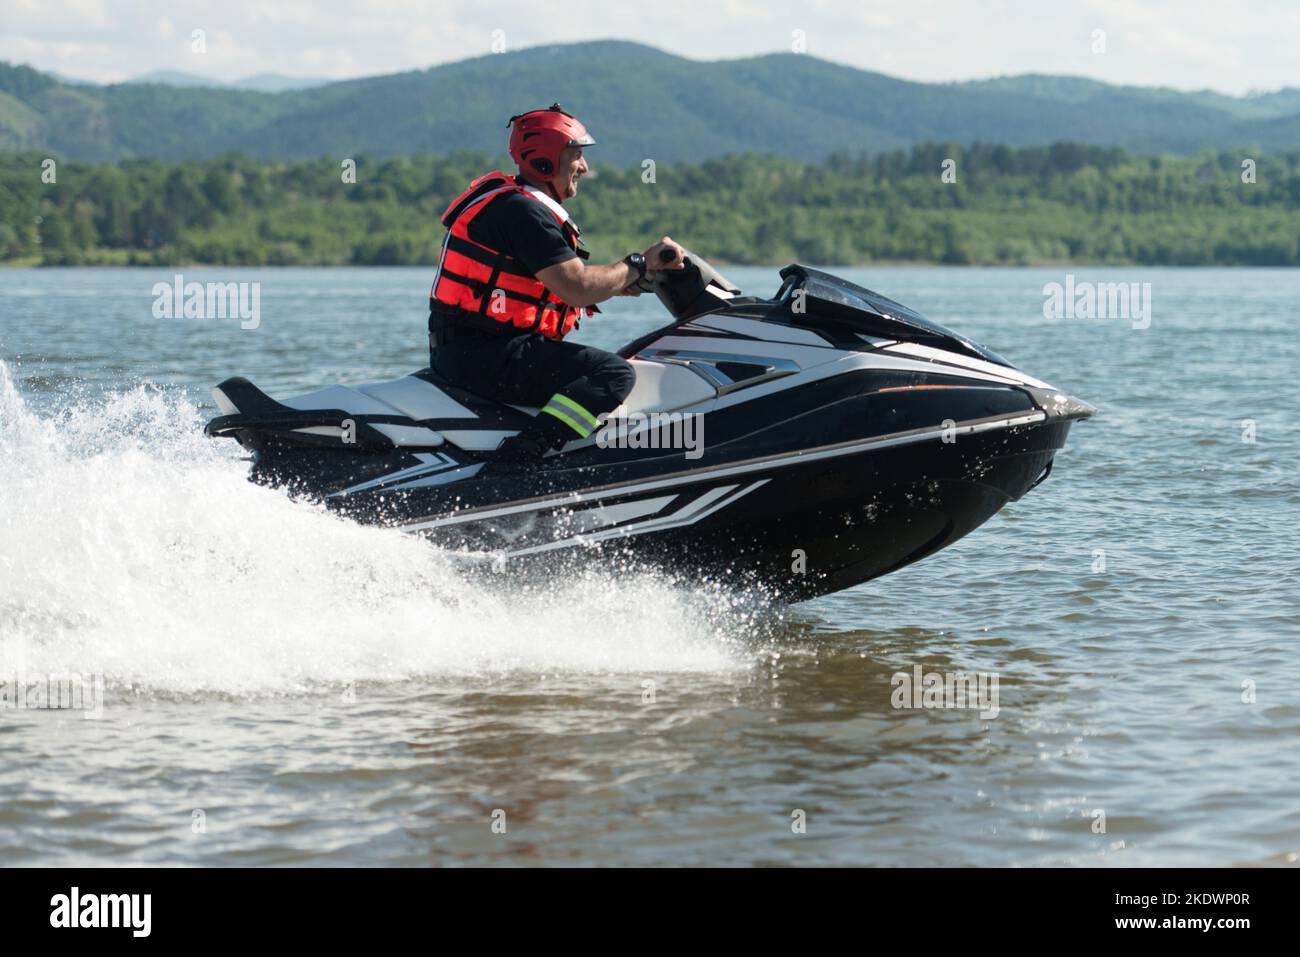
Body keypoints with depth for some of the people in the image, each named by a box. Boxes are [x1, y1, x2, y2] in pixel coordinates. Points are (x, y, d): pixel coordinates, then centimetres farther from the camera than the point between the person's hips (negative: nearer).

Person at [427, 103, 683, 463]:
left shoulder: (506, 200, 18)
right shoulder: (524, 211, -15)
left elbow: (566, 281, 23)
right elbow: (578, 288, -22)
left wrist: (625, 281, 14)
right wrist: (640, 263, -11)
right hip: (487, 355, -11)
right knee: (615, 373, -20)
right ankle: (526, 451, -32)